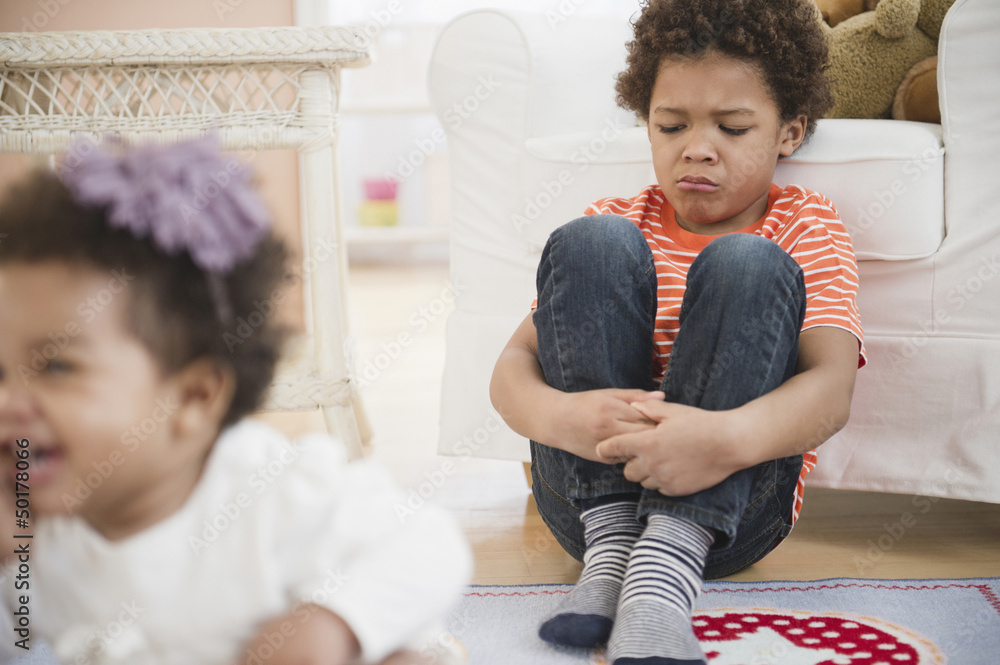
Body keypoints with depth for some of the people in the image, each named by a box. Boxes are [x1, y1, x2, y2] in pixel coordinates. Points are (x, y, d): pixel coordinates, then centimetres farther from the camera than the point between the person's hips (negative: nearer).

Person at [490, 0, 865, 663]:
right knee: (593, 244, -14)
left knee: (746, 265, -21)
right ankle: (610, 546, -22)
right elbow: (513, 364, 1)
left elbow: (832, 387, -11)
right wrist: (561, 417, -25)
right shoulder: (621, 222, 13)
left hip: (731, 507, -1)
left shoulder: (805, 226, 8)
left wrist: (725, 439, -34)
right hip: (586, 494, 2)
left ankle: (664, 570, -33)